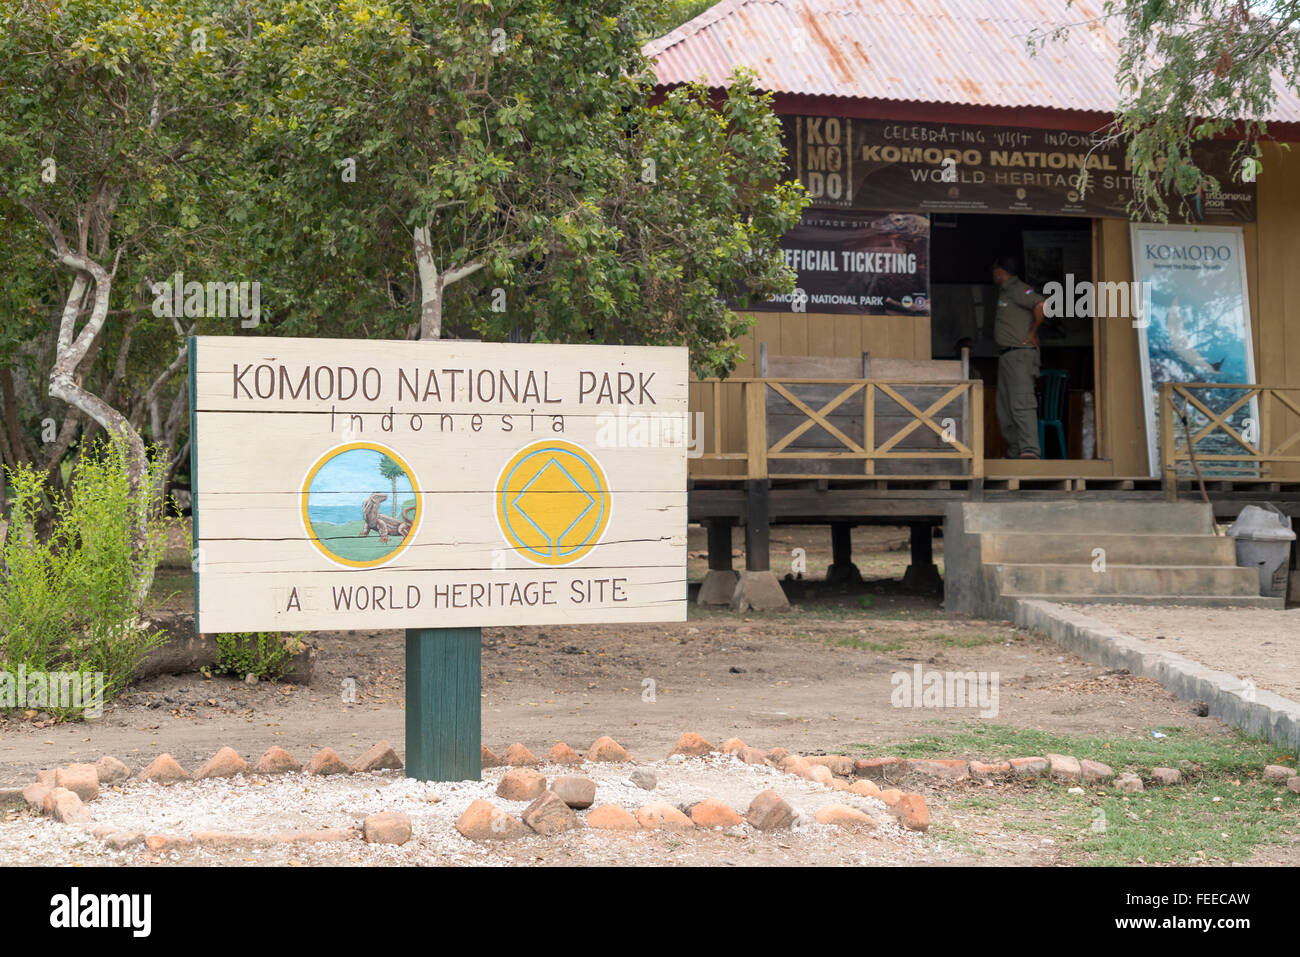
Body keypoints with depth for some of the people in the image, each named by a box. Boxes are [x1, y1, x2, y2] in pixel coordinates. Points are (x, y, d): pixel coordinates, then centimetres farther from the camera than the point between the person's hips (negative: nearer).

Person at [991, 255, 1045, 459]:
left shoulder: (1018, 289, -10)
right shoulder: (1003, 292, 20)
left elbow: (1041, 305, -24)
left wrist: (1033, 333, -15)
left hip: (1020, 354, -10)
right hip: (1006, 356, 10)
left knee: (1021, 404, -19)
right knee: (1005, 409, 9)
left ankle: (1029, 450, -27)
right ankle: (1014, 453, 11)